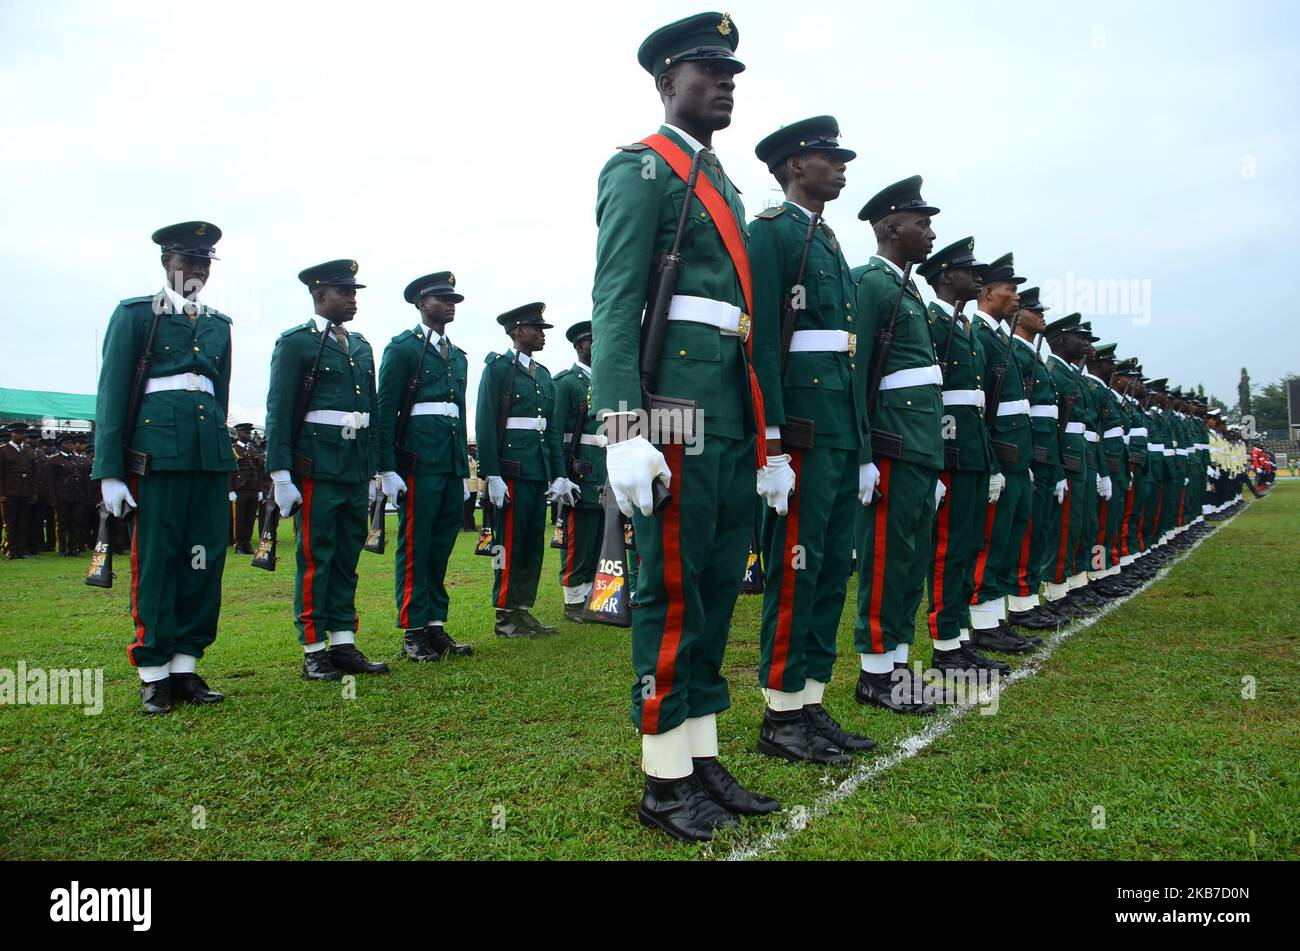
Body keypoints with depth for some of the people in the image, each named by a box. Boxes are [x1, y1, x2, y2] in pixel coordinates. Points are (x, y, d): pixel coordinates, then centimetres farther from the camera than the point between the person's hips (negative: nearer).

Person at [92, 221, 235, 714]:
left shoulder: (218, 323, 18)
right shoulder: (134, 314, 5)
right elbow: (112, 393, 0)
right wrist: (110, 471, -7)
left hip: (210, 451, 5)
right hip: (157, 447, -4)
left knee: (205, 558, 3)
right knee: (155, 559, -2)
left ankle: (185, 666, 12)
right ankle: (154, 675, 6)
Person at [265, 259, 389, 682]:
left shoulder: (361, 346, 17)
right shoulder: (295, 342, -2)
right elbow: (279, 412, -7)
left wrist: (376, 468, 15)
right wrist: (281, 475, -13)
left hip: (356, 470, 6)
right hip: (317, 468, -6)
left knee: (348, 559, 10)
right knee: (315, 559, 0)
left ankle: (344, 645, 17)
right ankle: (314, 651, 8)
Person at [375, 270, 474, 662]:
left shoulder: (458, 355, 21)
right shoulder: (402, 347, 0)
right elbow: (386, 411, -6)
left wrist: (464, 470, 19)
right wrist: (387, 469, -13)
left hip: (452, 462, 7)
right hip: (419, 460, -7)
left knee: (442, 545, 9)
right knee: (415, 545, -2)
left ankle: (436, 625, 16)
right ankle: (413, 632, 4)